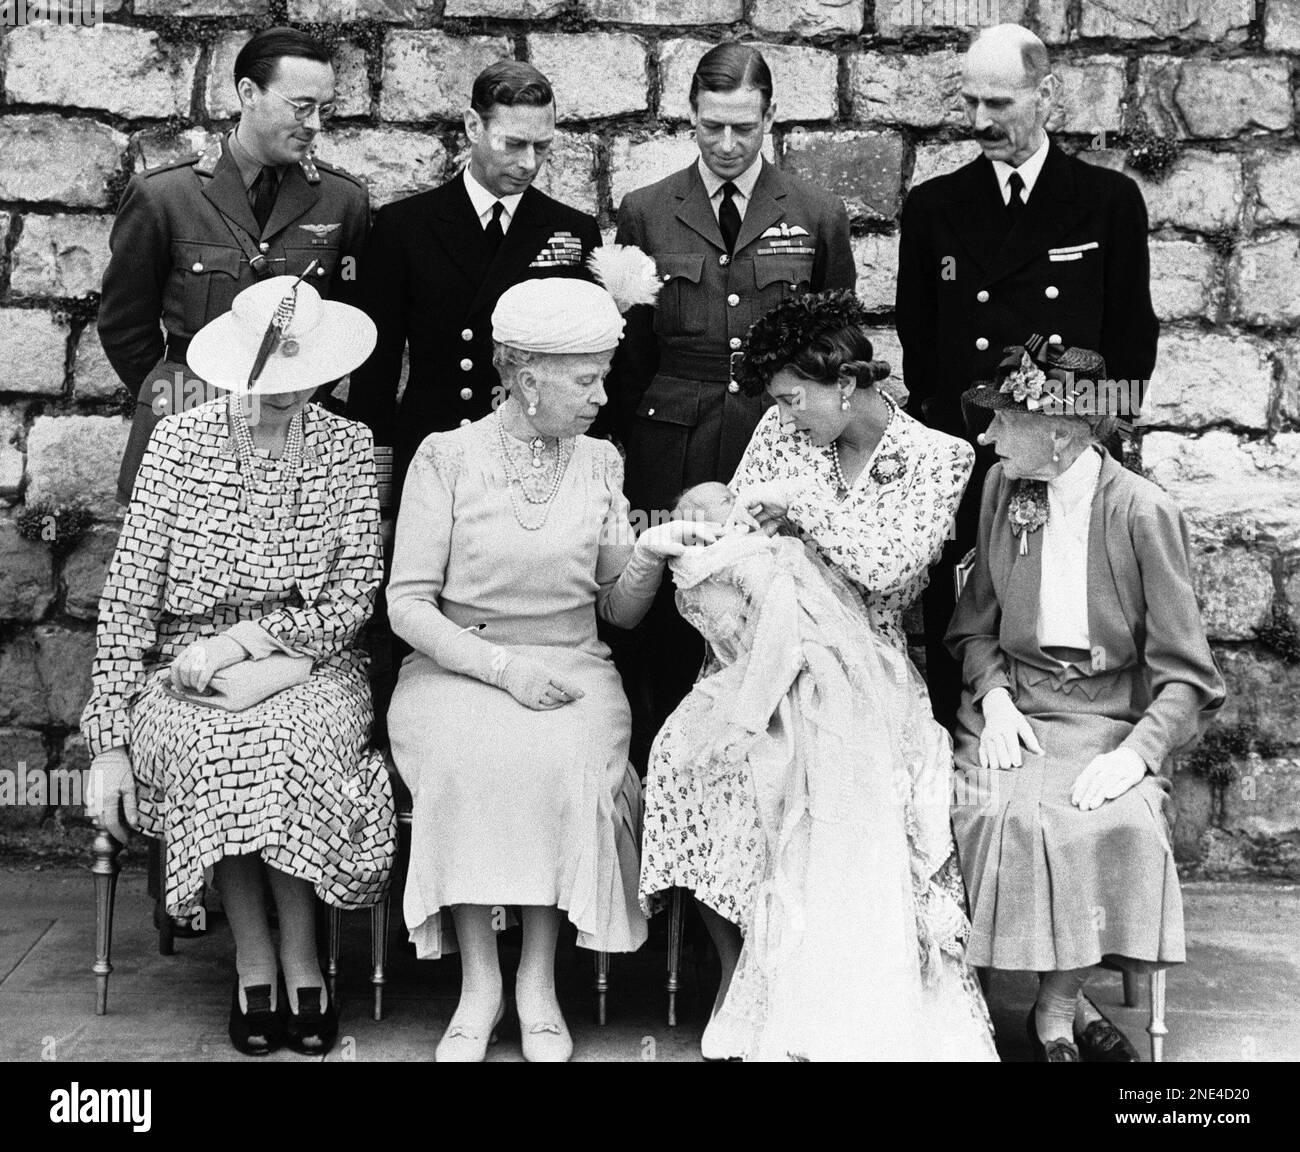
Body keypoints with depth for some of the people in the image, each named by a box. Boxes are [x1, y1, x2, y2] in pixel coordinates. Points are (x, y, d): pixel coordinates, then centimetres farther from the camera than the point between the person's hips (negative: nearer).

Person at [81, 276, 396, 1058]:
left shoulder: (348, 448, 0)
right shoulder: (177, 443, -1)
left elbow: (353, 598, -4)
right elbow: (128, 598, -4)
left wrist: (242, 641, -17)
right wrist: (110, 741, -10)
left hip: (307, 670, 0)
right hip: (184, 674, 0)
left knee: (292, 746, -33)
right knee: (219, 752, -33)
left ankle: (300, 957, -16)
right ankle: (254, 959, -16)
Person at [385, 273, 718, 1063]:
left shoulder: (599, 463, 10)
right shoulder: (447, 457, -1)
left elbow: (620, 611, 10)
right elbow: (408, 604, -5)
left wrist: (649, 557, -11)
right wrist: (504, 667, -16)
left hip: (572, 669, 2)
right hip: (456, 666, -2)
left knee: (568, 757, -31)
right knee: (467, 753, -33)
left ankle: (540, 978, -18)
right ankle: (480, 981, -20)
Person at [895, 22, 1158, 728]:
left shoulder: (1110, 202, 5)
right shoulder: (932, 208, 9)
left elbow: (1132, 336, 7)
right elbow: (916, 345, 12)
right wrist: (939, 427, 4)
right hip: (958, 465, 1)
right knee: (955, 657, 2)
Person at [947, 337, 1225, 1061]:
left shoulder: (1144, 513, -7)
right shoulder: (1003, 487, 6)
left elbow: (1186, 674, -6)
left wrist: (1136, 752, -21)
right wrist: (994, 697, -3)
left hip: (1113, 717, -3)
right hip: (1013, 704, 3)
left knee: (1116, 825, -31)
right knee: (992, 814, -28)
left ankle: (1056, 1010, -9)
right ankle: (1069, 1007, -10)